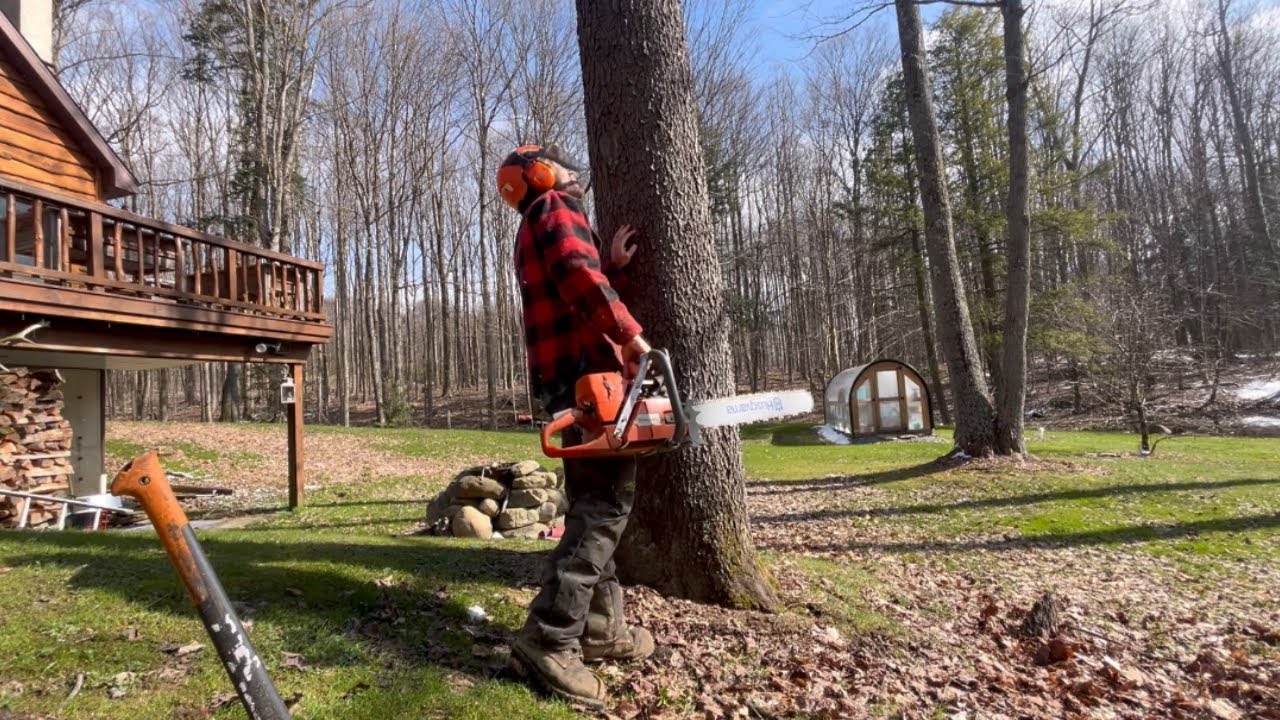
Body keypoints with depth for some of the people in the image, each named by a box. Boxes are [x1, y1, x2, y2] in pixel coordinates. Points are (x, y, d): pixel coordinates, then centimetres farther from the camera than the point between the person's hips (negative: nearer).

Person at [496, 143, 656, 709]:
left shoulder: (535, 231, 29)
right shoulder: (556, 210, -2)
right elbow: (577, 275, -23)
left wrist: (614, 265, 23)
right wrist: (630, 333, -22)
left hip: (564, 378, 11)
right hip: (585, 372, -10)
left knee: (594, 501, 13)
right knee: (606, 500, -13)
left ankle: (599, 626, 18)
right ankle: (549, 638, -16)